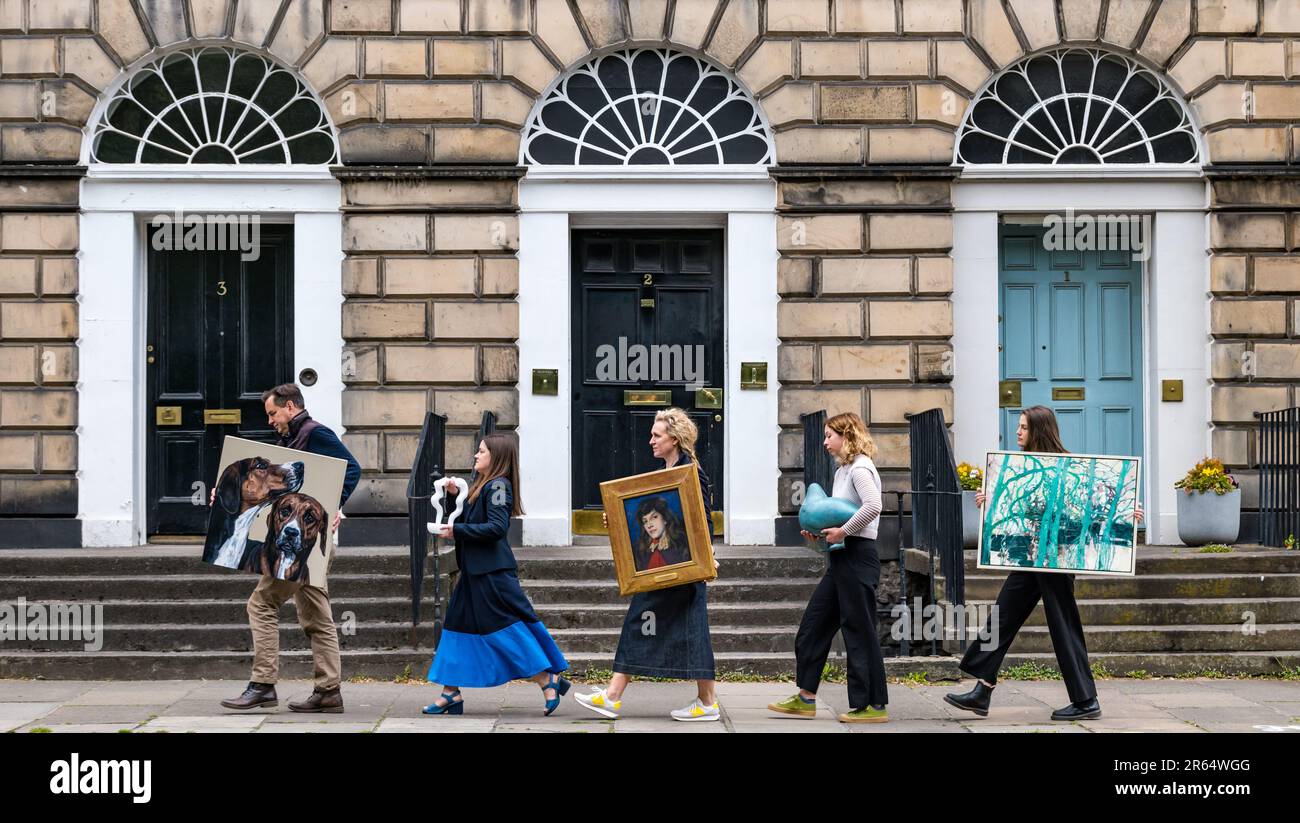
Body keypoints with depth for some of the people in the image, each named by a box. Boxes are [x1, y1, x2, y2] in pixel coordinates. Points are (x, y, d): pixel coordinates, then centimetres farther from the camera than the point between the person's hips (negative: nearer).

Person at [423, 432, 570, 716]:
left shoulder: (498, 485, -13)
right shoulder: (482, 486, 17)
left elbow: (497, 527, -23)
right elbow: (467, 521, 17)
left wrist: (457, 530, -19)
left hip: (493, 573, -10)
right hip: (475, 571, 10)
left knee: (507, 628, -7)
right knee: (458, 625, 10)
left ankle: (548, 680, 1)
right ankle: (451, 694, 14)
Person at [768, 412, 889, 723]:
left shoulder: (860, 469, -13)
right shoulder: (842, 471, 17)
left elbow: (872, 507, -29)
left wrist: (843, 531, -23)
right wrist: (820, 532, 4)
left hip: (857, 557, -10)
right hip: (841, 559, 10)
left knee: (859, 632, -3)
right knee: (813, 626, 10)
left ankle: (874, 706, 5)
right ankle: (805, 699, 17)